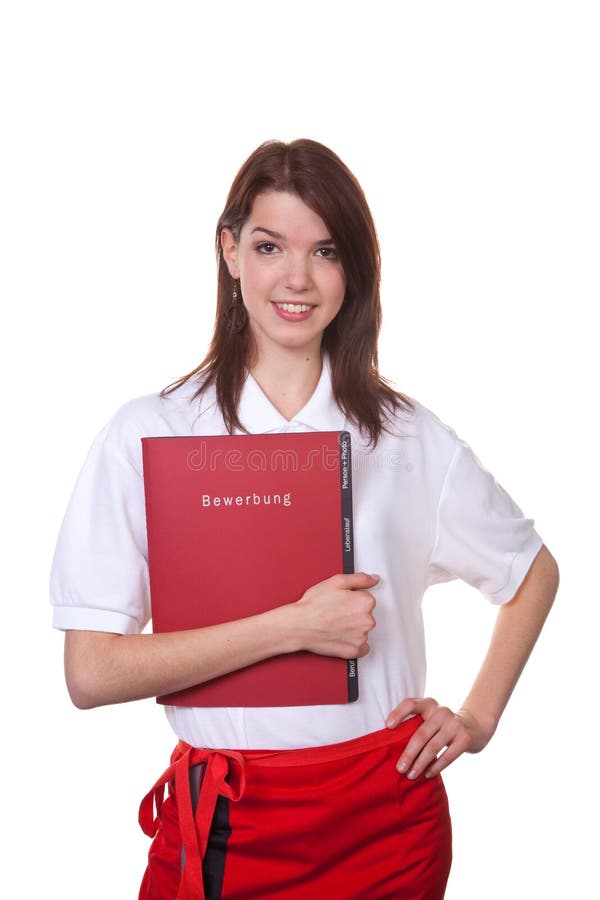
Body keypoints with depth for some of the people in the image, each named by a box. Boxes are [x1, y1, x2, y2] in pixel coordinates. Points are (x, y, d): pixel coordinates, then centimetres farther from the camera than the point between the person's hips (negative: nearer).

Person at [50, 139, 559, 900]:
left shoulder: (406, 435, -2)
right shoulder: (148, 435, -8)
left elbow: (535, 572, 13)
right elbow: (90, 673, -13)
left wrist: (480, 717, 3)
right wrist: (295, 626, -18)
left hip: (390, 811, 2)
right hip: (230, 829, -1)